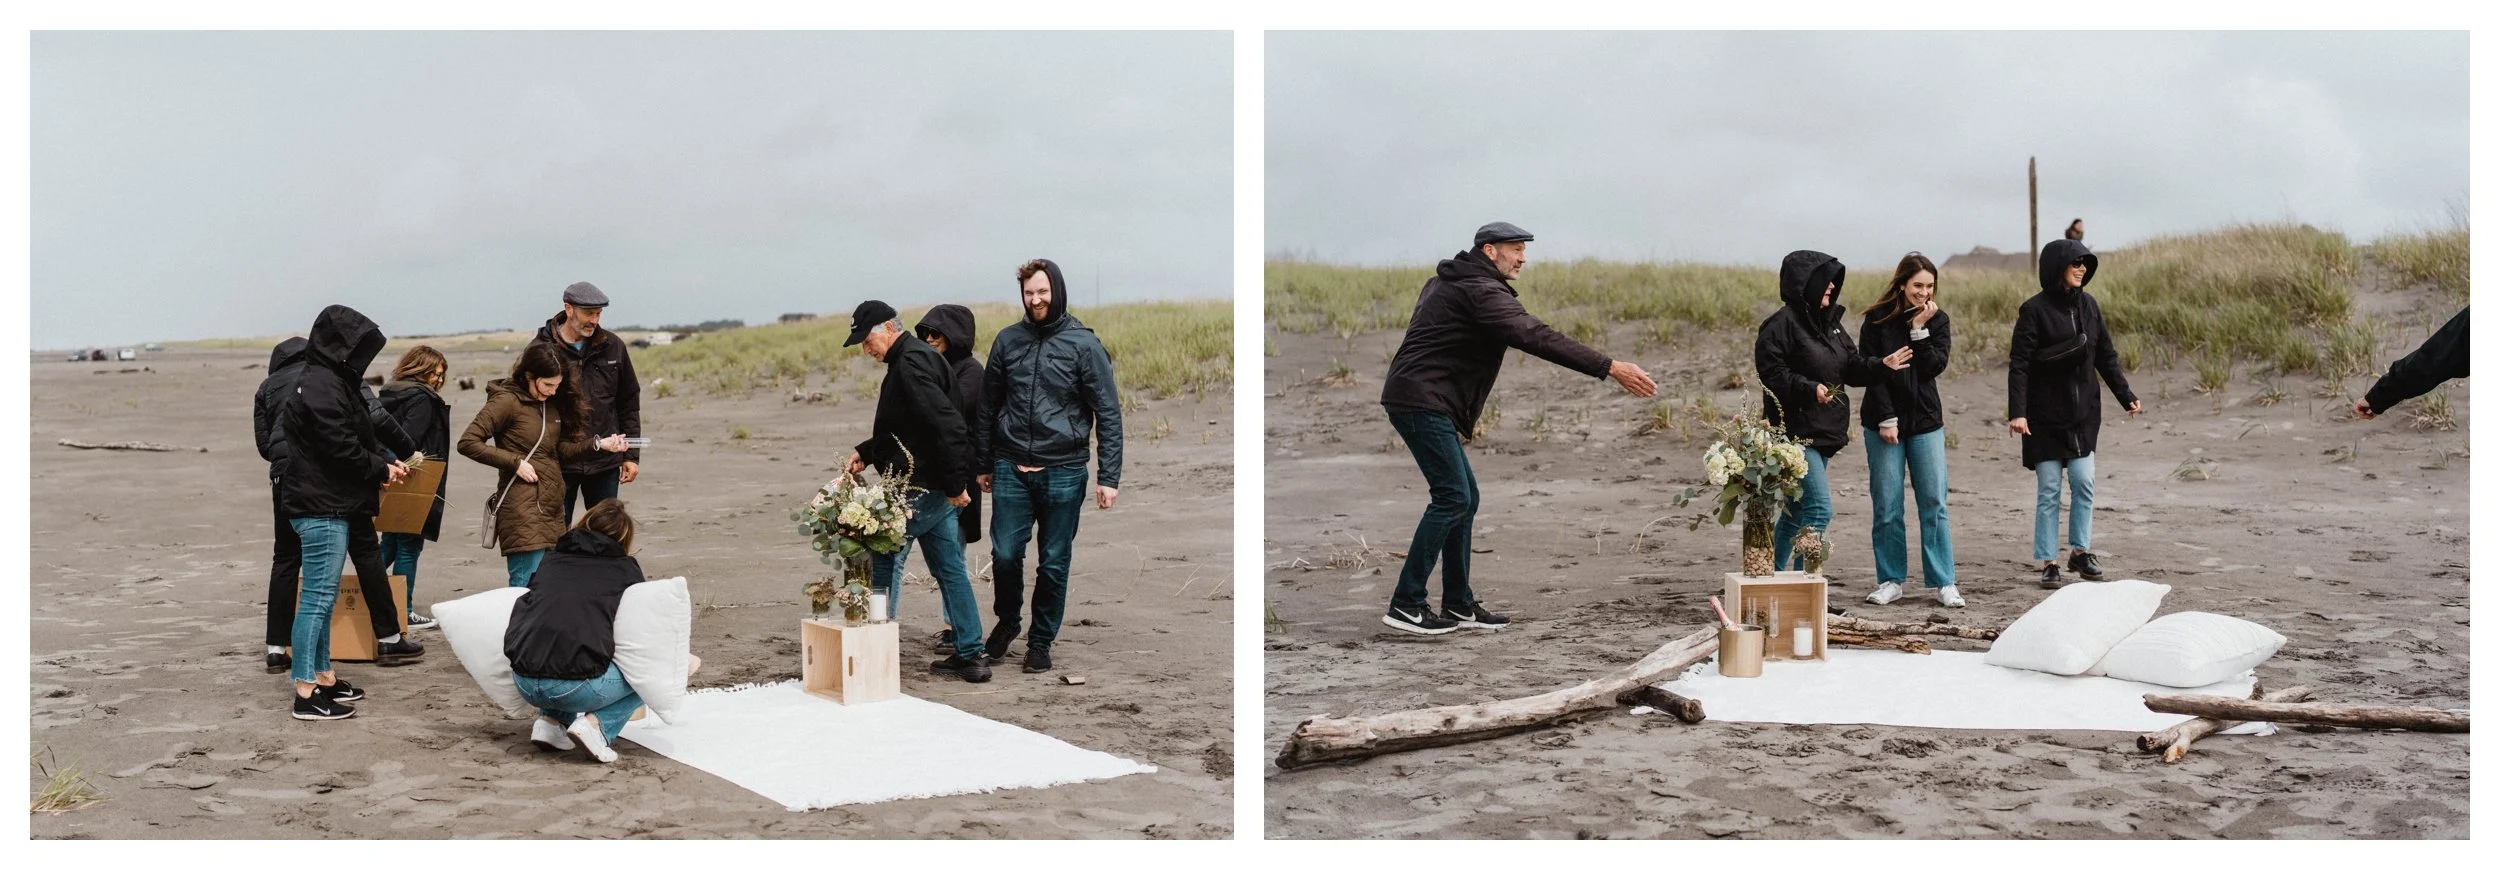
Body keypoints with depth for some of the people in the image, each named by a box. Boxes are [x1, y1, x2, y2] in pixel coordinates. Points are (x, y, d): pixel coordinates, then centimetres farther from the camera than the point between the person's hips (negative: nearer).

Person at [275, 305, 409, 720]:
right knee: (318, 596, -9)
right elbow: (341, 447, -21)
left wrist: (386, 461, 5)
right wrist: (381, 470, -8)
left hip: (326, 503, 11)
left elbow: (360, 435, 19)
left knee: (322, 594, 17)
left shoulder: (332, 381, 15)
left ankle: (322, 677, 27)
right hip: (321, 506, -11)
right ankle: (307, 694, -7)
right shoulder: (321, 386, -18)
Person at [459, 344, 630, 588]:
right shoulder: (507, 402, -8)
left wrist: (598, 444, -1)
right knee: (530, 585, -12)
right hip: (522, 508, -8)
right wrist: (516, 462, -15)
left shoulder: (552, 403, 14)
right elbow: (468, 443, -12)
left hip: (552, 508, 8)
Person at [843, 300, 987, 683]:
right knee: (949, 568, 10)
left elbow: (946, 425, -27)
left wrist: (955, 483, -25)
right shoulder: (915, 358, 16)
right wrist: (865, 453, 16)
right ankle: (971, 655, 13)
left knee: (884, 559, 0)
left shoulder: (911, 364, -17)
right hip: (940, 489, 10)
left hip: (920, 488, -10)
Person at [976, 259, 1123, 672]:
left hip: (1063, 472, -2)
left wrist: (1108, 477, -8)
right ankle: (1007, 621, 28)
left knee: (1054, 563, 5)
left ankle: (1041, 641, 20)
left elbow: (1108, 415, -4)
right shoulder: (1007, 341, 6)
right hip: (1011, 468, 2)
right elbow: (988, 406, 14)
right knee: (1005, 553, 2)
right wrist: (984, 464, 14)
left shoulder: (1084, 345, -4)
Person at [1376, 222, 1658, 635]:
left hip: (1422, 401, 11)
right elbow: (1537, 338, -24)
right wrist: (1610, 368, -27)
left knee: (1464, 497, 12)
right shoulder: (1480, 291, -14)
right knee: (1452, 498, -10)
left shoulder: (1448, 283, 19)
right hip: (1422, 403, -11)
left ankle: (1458, 604, 15)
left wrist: (1461, 415, 23)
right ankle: (1406, 604, -8)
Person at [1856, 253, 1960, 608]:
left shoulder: (1938, 320, 6)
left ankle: (1943, 582, 4)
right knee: (1887, 505, 0)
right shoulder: (1877, 320, -1)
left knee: (1934, 502, -1)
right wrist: (1886, 418, -10)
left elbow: (1935, 367, -6)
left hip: (1925, 421, 2)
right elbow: (1871, 371, -4)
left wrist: (1920, 330, -12)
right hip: (1884, 421, -2)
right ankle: (1890, 581, 9)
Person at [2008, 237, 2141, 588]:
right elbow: (2018, 364, -14)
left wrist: (2126, 397, 8)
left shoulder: (2088, 305, 5)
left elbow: (2106, 357, 13)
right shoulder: (2034, 309, -10)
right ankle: (2047, 563, 8)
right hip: (2045, 417, -4)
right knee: (2049, 491, 0)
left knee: (2083, 483, 2)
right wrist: (2016, 412, -22)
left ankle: (2081, 552, 18)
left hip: (2083, 414, 4)